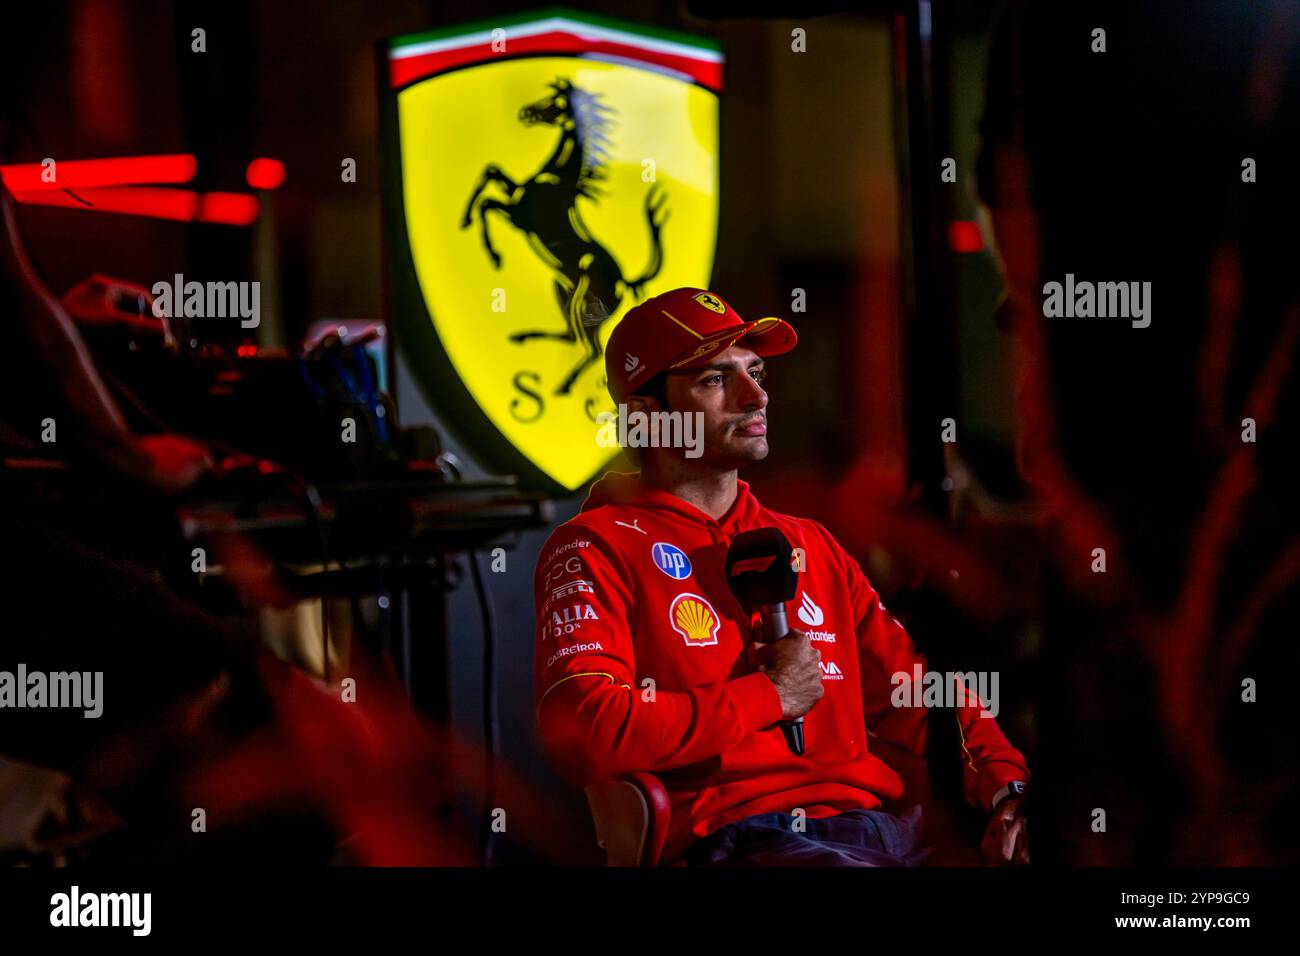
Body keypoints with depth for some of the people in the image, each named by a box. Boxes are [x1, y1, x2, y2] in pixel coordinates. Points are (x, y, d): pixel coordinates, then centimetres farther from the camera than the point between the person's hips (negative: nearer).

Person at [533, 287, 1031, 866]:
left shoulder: (811, 546, 26)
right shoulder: (595, 550, 5)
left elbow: (919, 689, 23)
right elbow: (583, 735, -11)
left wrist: (1008, 786, 2)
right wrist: (771, 695, -2)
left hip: (876, 828, 6)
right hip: (732, 840, -6)